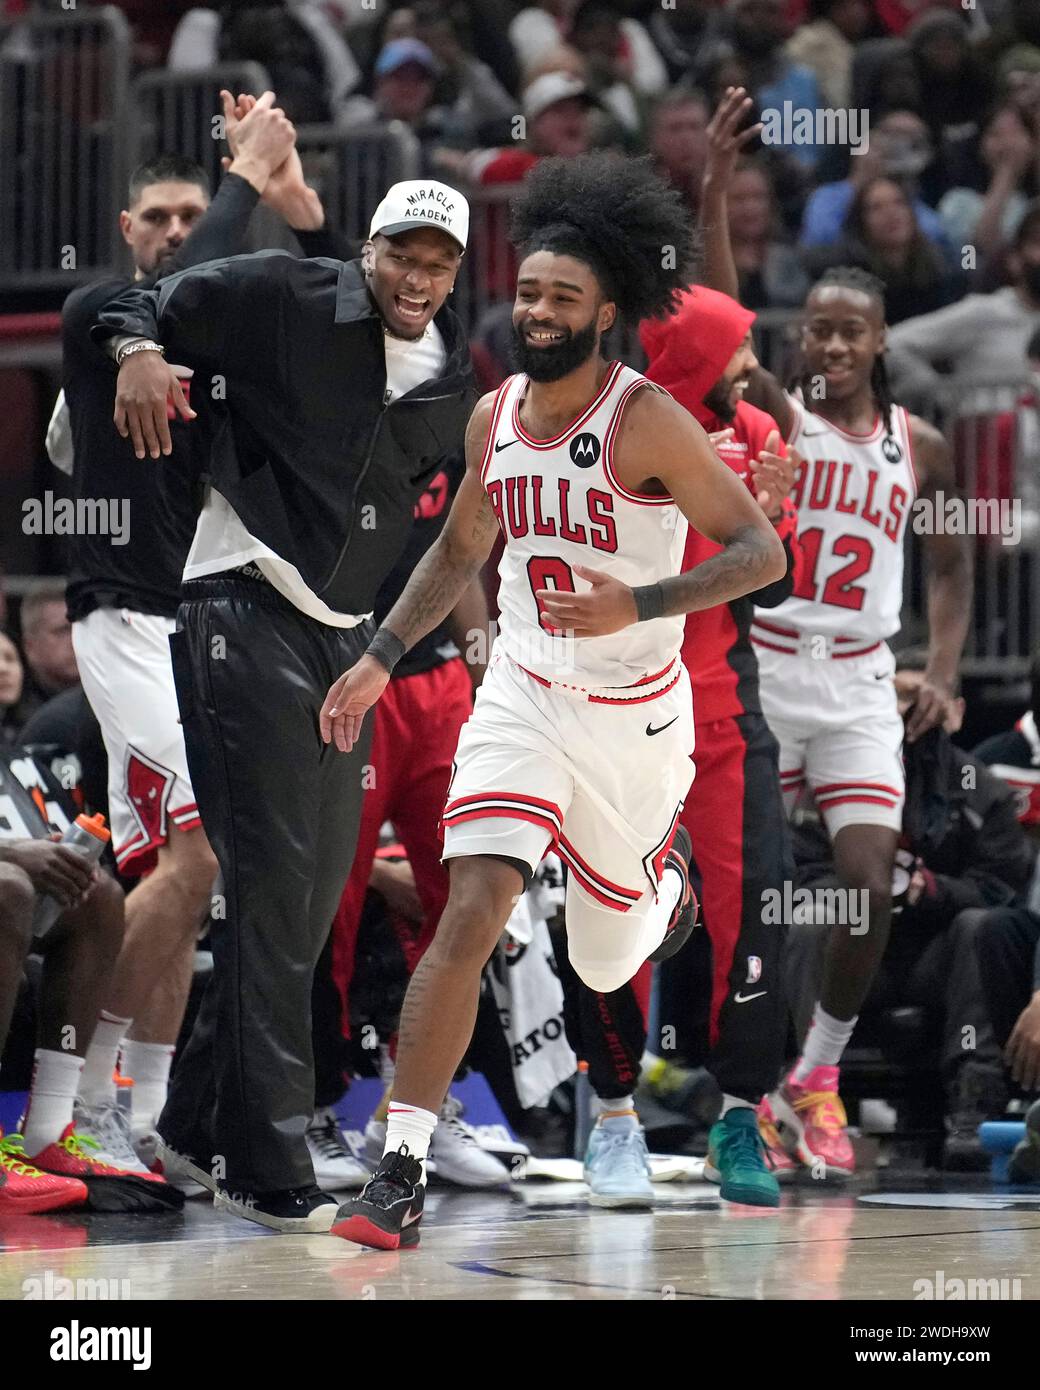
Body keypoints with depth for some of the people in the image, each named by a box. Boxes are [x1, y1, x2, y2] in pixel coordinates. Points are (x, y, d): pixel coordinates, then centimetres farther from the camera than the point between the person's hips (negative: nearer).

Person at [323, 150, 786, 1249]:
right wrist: (380, 658, 10)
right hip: (524, 697, 3)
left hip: (634, 715, -3)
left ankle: (667, 861, 51)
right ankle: (400, 1176, -20)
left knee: (605, 965, 14)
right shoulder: (495, 415, 0)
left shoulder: (647, 420, -17)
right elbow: (460, 550, 17)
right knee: (470, 917, -19)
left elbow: (761, 553, -19)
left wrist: (637, 604, -32)